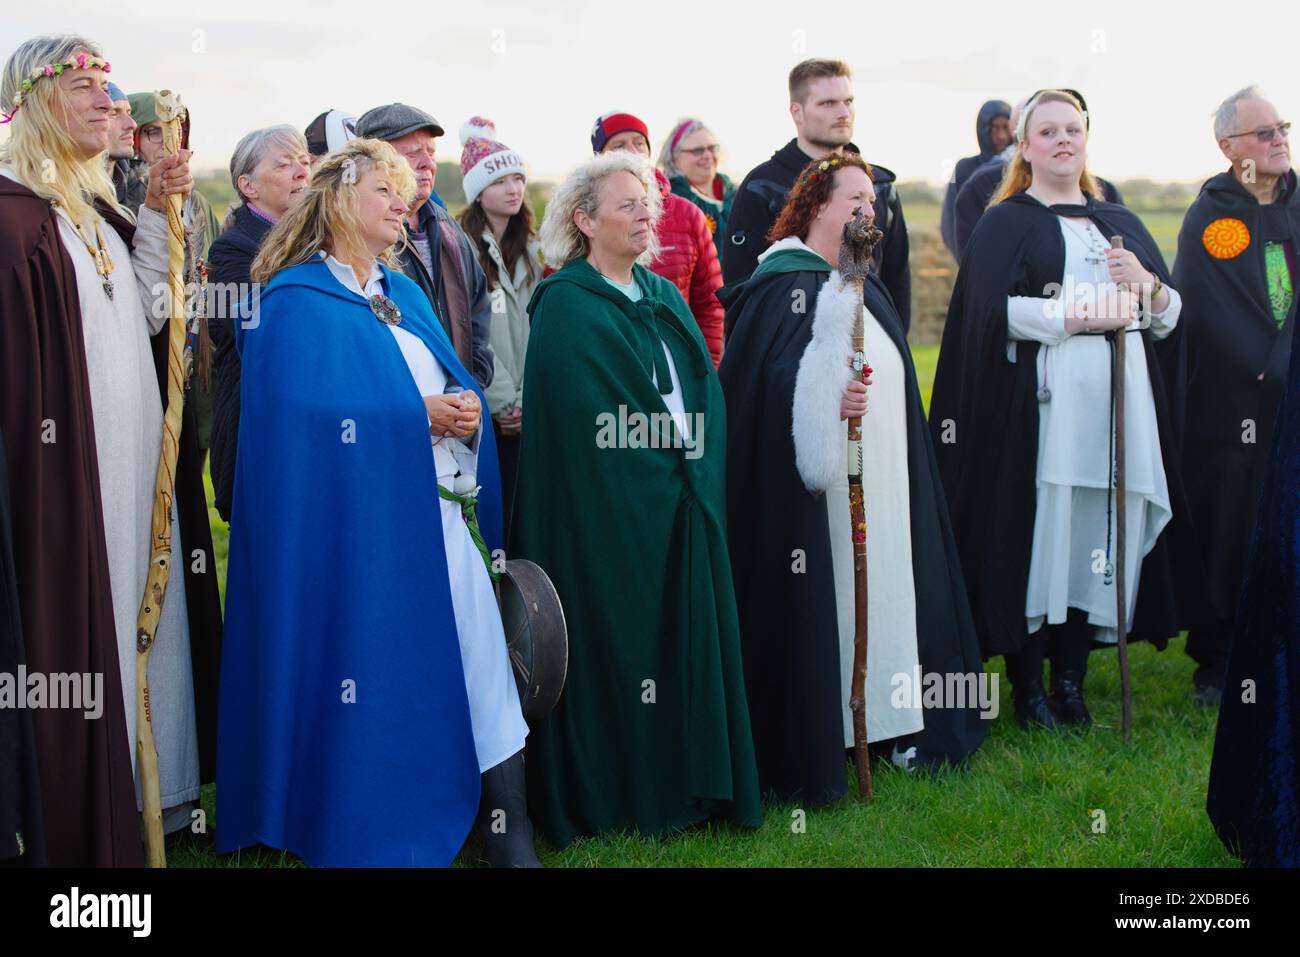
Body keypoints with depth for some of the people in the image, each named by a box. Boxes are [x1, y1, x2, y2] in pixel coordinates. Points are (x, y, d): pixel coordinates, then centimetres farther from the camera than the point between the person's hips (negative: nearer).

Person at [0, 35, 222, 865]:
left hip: (138, 463, 8)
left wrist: (157, 216, 3)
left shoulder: (99, 207, 14)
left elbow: (147, 313, 12)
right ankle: (86, 818, 9)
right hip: (69, 473, -8)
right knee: (82, 631, -2)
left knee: (144, 614, 14)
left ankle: (151, 791, 25)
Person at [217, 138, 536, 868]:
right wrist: (416, 415, -16)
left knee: (488, 671, 0)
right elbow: (302, 418, -16)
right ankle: (377, 842, 12)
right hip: (361, 527, -6)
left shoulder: (405, 293, 19)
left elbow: (457, 383, 18)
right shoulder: (297, 301, -4)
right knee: (380, 684, -2)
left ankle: (512, 838, 3)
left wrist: (465, 409, -6)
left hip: (447, 517, 7)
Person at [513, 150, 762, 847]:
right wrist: (661, 471, -13)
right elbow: (587, 420, -16)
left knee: (684, 638, 8)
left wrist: (701, 467, -5)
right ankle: (613, 796, 8)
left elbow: (704, 390, 10)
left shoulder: (664, 297, 14)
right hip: (606, 513, -7)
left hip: (682, 505, 7)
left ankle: (684, 786, 17)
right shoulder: (567, 307, -8)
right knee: (617, 648, -2)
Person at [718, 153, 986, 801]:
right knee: (815, 600, -6)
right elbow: (759, 382, -17)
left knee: (882, 589, 8)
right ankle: (806, 742, 1)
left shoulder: (865, 287, 17)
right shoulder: (781, 285, -8)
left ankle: (892, 721, 15)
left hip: (880, 483, 8)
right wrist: (825, 399, -29)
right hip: (814, 488, -8)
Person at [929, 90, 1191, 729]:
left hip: (1122, 408, 4)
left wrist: (1149, 286, -2)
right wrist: (1080, 316, -13)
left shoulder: (1122, 225, 21)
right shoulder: (1007, 224, 6)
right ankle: (1027, 686, 2)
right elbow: (992, 313, -9)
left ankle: (1071, 678, 10)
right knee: (1037, 537, -8)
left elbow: (1173, 318, 19)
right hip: (1039, 406, -4)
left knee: (1099, 534, 0)